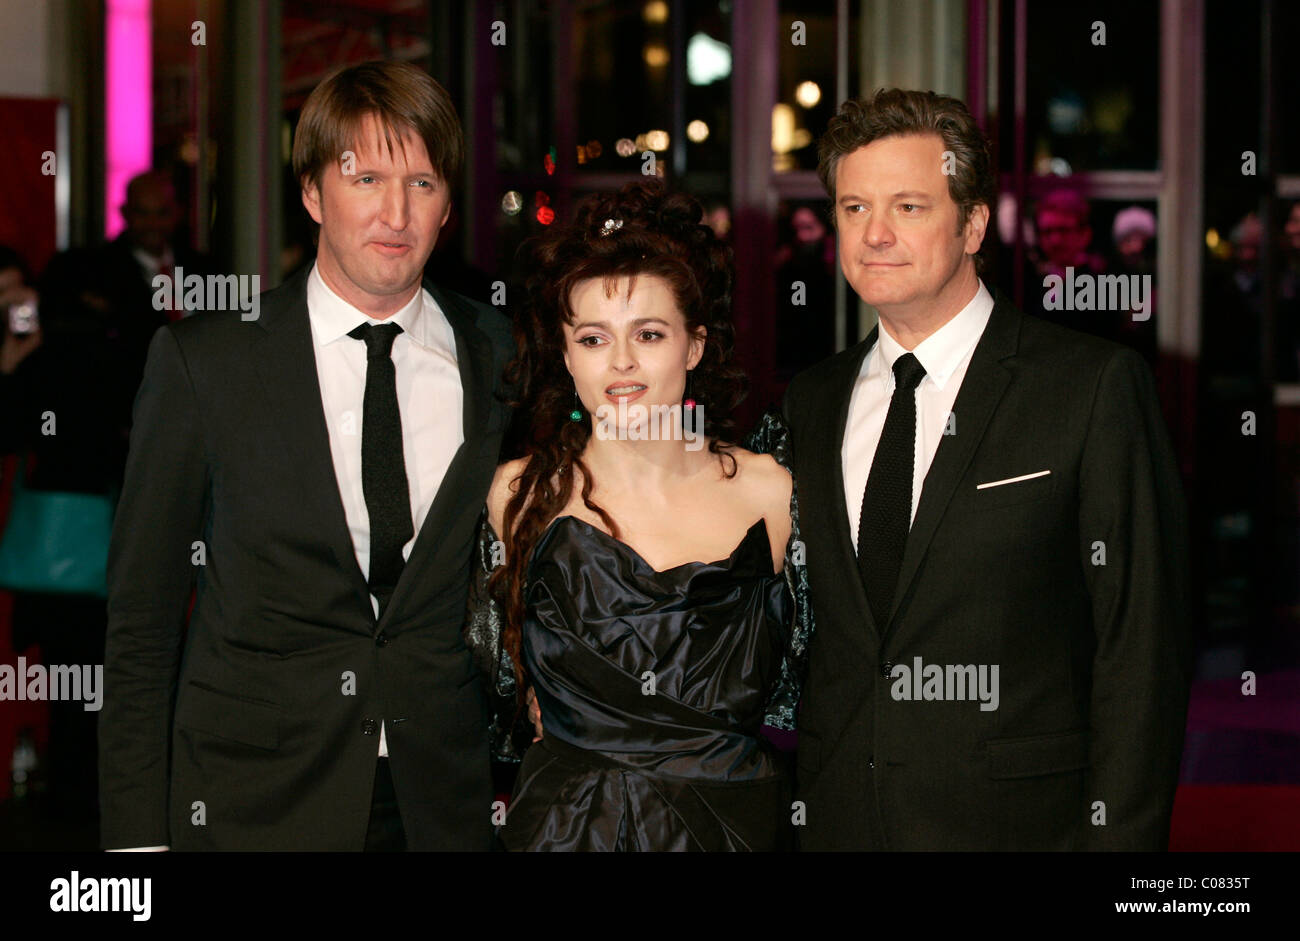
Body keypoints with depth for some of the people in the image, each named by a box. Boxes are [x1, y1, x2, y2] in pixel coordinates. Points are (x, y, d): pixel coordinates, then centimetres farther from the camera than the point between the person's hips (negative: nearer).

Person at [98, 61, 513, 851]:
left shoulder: (504, 363, 3)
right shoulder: (200, 362, -2)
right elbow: (142, 614, -1)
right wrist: (138, 834, -6)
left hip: (450, 807, 2)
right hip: (252, 809, -1)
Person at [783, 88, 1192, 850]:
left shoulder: (1095, 386, -6)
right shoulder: (812, 403, 10)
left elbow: (1142, 647, -9)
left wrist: (1119, 834, -14)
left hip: (1017, 820, -4)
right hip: (835, 821, 4)